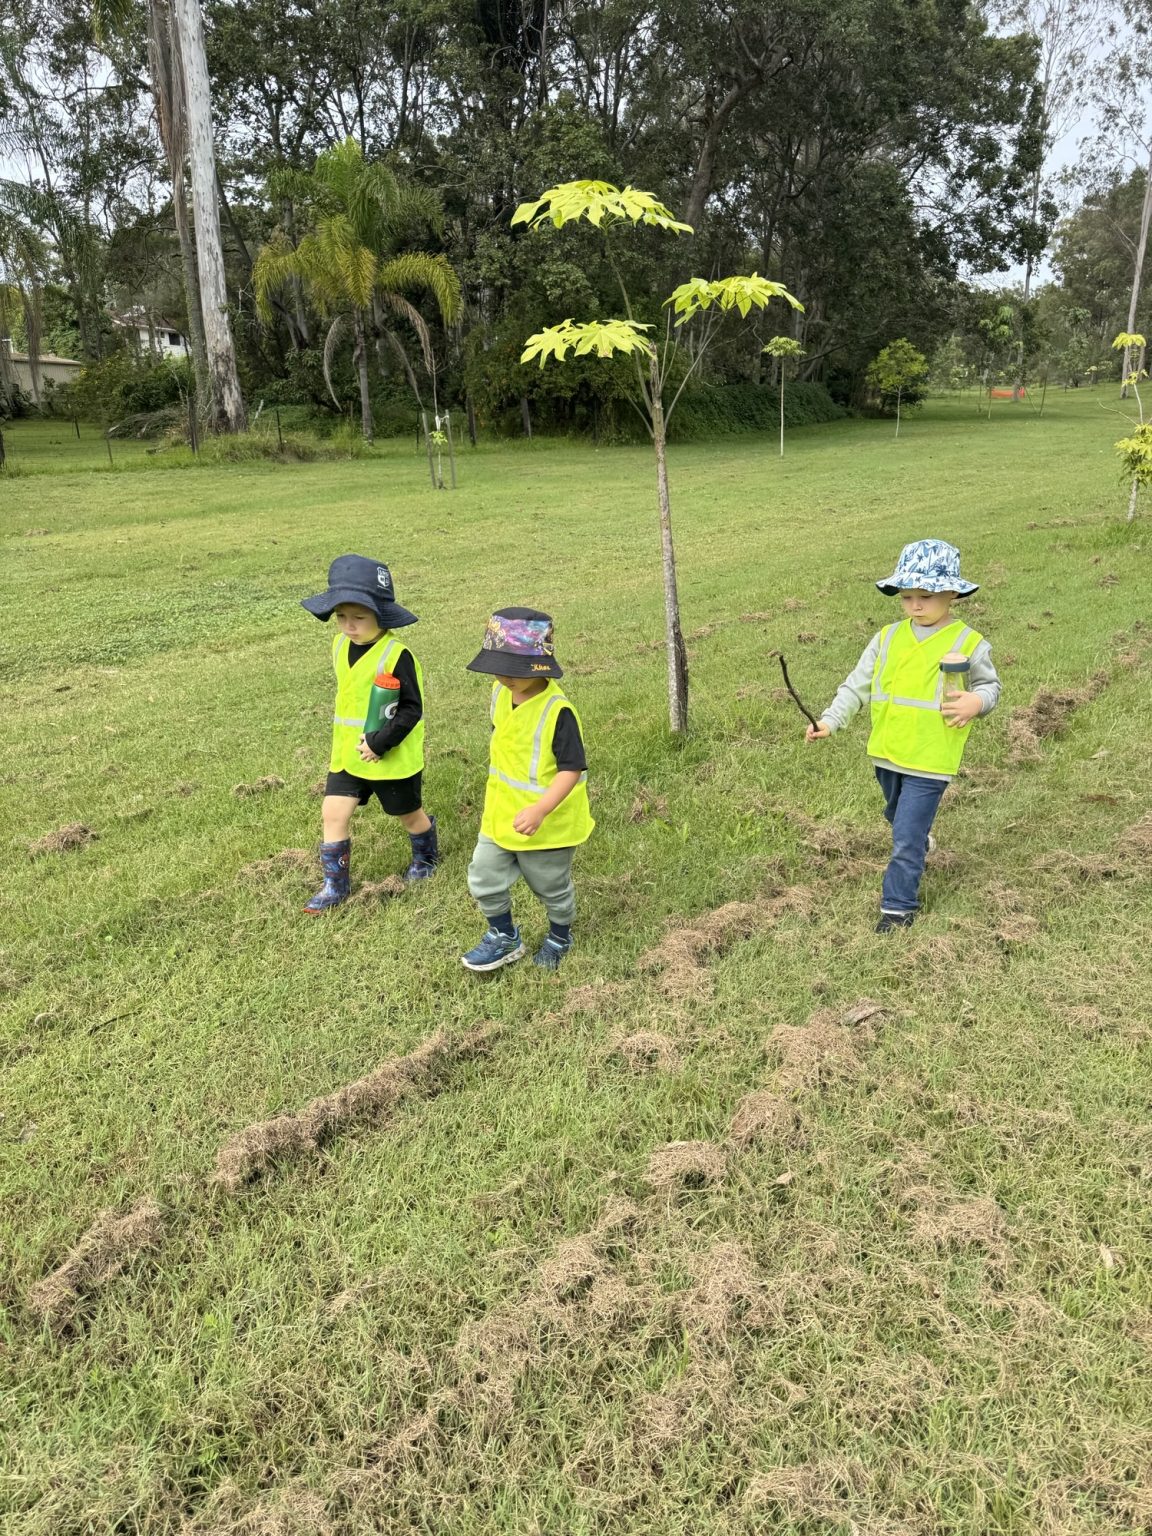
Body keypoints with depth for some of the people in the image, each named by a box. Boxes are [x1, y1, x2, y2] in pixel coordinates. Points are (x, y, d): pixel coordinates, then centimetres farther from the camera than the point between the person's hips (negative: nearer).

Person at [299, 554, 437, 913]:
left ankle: (426, 856, 45)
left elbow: (412, 709, -21)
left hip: (392, 757, -6)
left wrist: (379, 743, -25)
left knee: (408, 814, 15)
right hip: (347, 753, 6)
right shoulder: (340, 645, 0)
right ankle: (335, 884, 15)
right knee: (333, 813, 1)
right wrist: (343, 741, 16)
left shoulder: (396, 655, -23)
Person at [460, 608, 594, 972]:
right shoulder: (500, 693, -4)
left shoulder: (557, 712, -27)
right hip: (501, 815, 6)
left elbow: (572, 769, -26)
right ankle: (505, 939, 35)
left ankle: (559, 937, 45)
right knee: (484, 878, 11)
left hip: (548, 822, -6)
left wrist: (540, 810, -37)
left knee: (551, 887, 16)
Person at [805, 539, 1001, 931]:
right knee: (897, 817, 30)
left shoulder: (969, 643, -8)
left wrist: (977, 702, -19)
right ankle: (920, 842, 62)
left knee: (905, 838, -6)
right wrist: (830, 720, -12)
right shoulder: (888, 638, 1)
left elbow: (990, 686, 4)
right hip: (887, 752, 5)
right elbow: (857, 684, 0)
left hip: (930, 759, -5)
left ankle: (898, 905, 9)